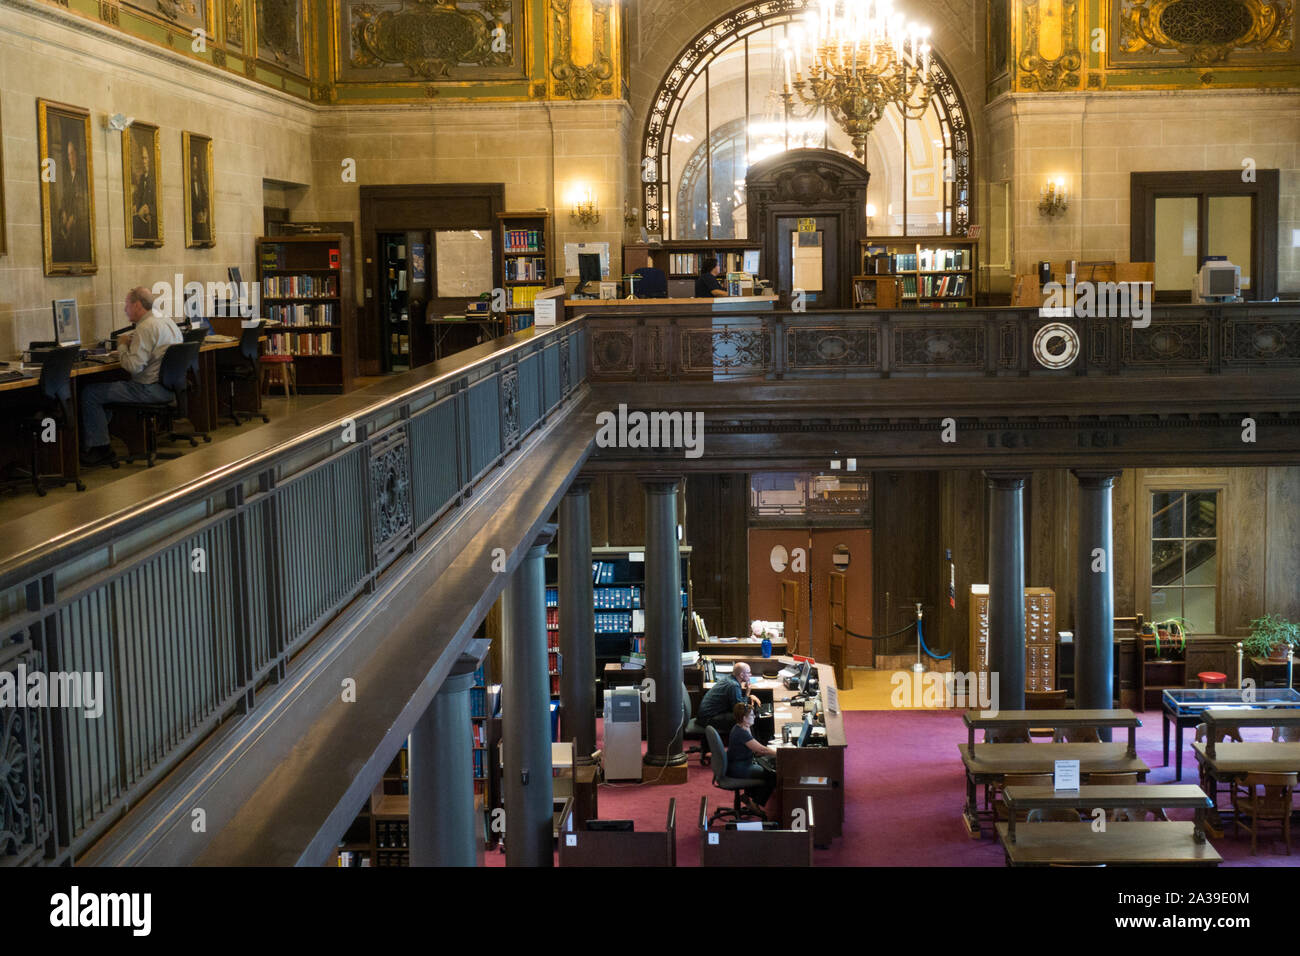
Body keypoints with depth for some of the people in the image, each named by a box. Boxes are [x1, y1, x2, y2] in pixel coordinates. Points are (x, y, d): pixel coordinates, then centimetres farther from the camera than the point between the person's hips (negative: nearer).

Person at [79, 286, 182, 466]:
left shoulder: (145, 328, -18)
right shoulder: (167, 321, 13)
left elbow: (133, 366, -25)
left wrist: (122, 346, -7)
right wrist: (130, 342, 12)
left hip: (151, 390, -10)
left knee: (90, 394, -6)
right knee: (107, 386, 26)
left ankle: (100, 448, 0)